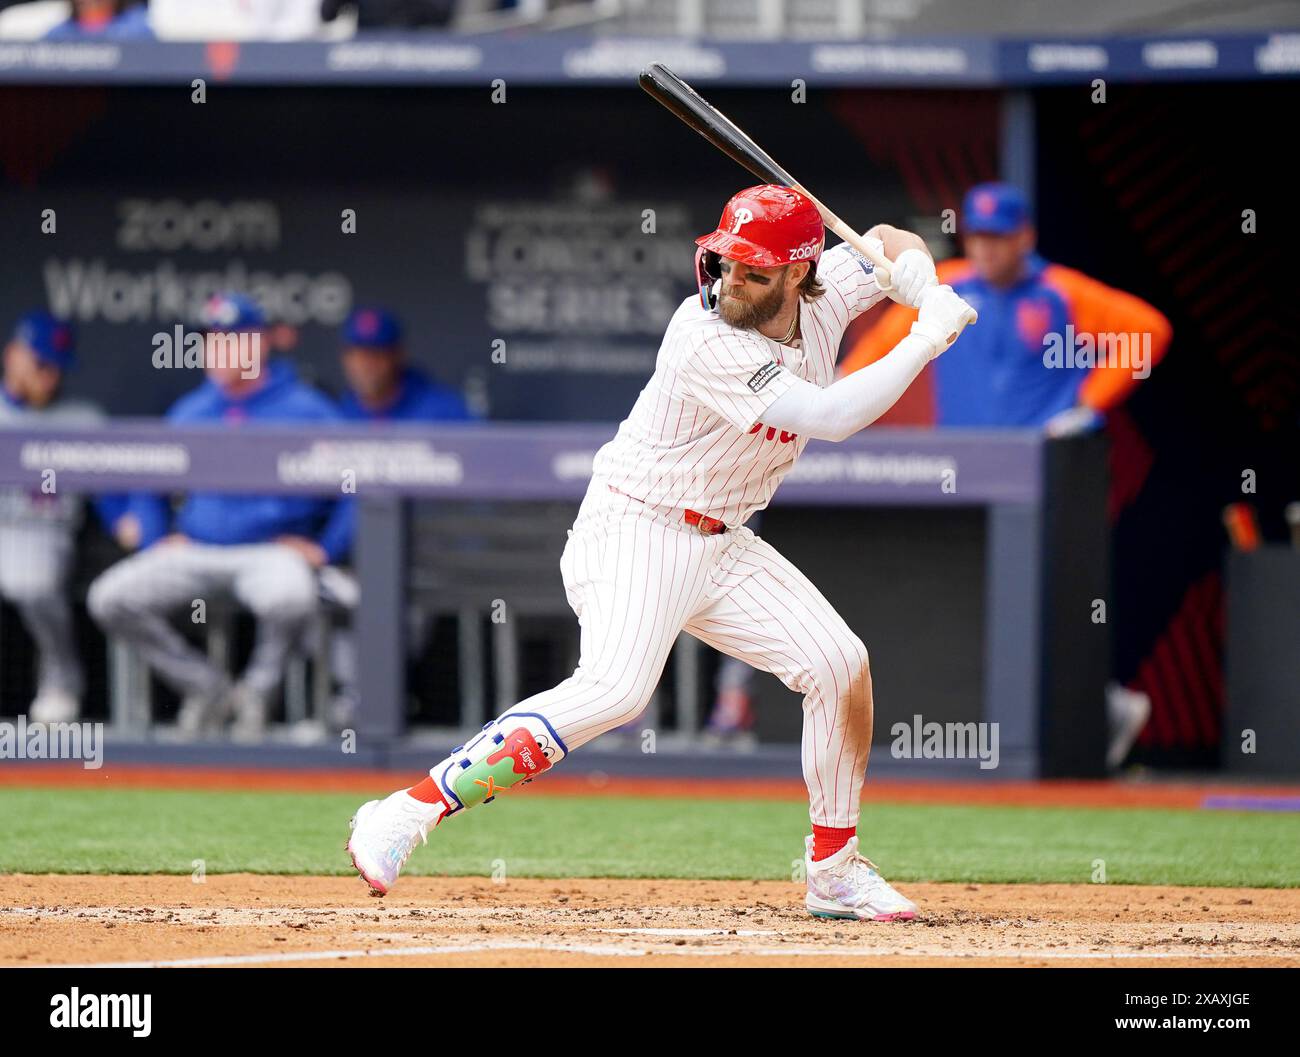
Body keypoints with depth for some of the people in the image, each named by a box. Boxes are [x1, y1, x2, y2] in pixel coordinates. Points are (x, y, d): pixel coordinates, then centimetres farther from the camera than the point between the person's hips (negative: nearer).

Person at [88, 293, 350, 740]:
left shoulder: (305, 409, -1)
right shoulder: (189, 411, 14)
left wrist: (326, 548, -10)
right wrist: (155, 537, 9)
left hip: (272, 550, -5)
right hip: (194, 552, 5)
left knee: (288, 598, -40)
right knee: (109, 598, -17)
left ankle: (258, 689, -8)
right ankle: (206, 686, -1)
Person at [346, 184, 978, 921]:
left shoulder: (825, 294, -4)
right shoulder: (707, 342, -27)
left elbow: (891, 242, 16)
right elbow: (830, 416, -32)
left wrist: (927, 292, -6)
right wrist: (927, 341, -26)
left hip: (720, 544, 8)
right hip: (636, 531, -8)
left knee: (841, 665, 1)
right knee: (616, 690, -29)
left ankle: (834, 871, 17)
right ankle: (409, 812, -30)